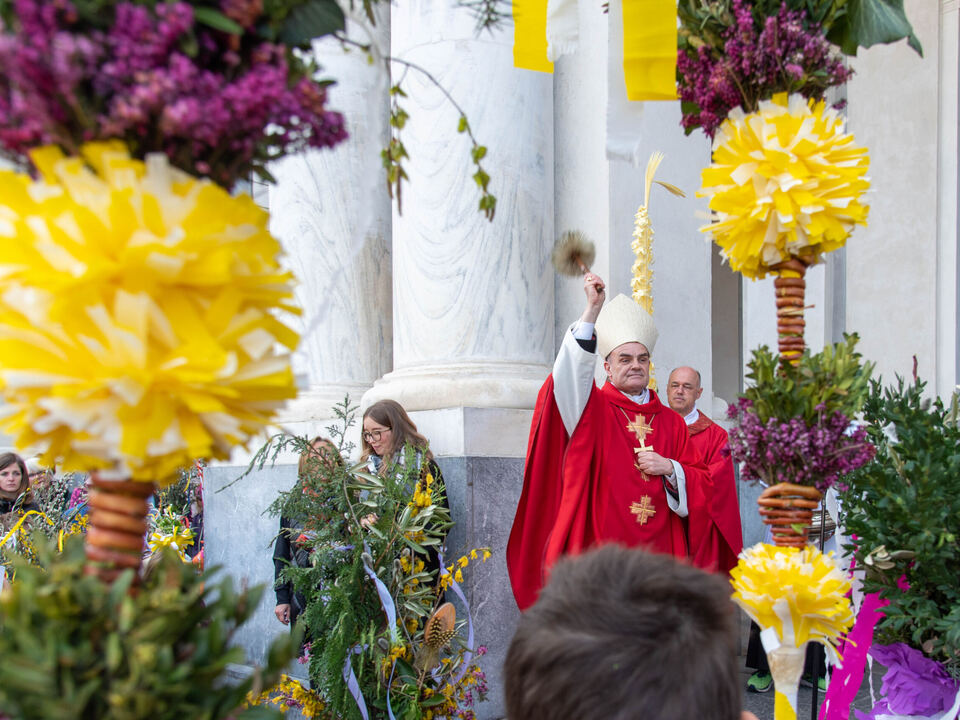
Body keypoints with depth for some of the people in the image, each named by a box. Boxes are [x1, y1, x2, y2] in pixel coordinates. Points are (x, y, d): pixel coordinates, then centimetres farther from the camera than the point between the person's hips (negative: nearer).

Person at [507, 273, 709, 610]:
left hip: (658, 553, 3)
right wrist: (592, 310, -24)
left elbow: (699, 479, 18)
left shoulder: (671, 421, 16)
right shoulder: (592, 408, 5)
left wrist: (670, 468, -4)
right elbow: (571, 371, -15)